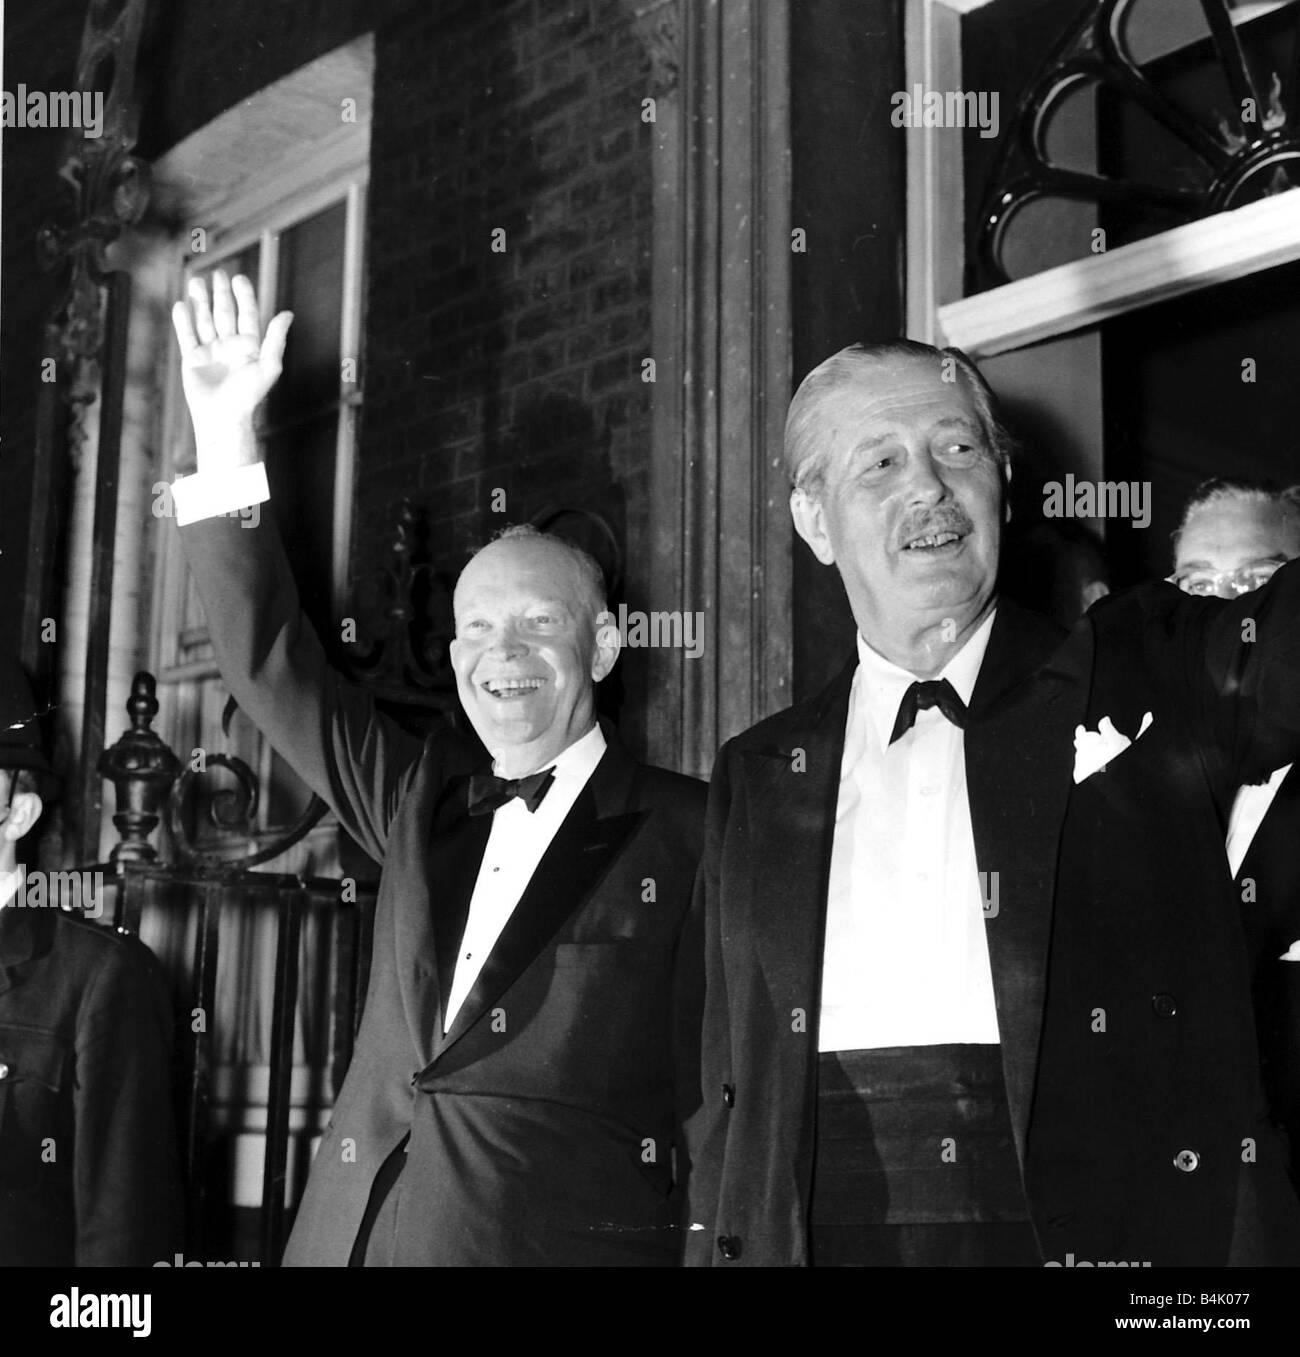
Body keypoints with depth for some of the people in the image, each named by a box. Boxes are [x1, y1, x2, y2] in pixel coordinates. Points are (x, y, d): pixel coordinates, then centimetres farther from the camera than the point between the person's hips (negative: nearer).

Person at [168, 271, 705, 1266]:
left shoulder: (688, 834, -3)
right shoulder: (420, 800, 12)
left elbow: (714, 1087, -4)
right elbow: (271, 662, 9)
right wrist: (226, 437, 3)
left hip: (560, 1232, -4)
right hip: (355, 1226, 5)